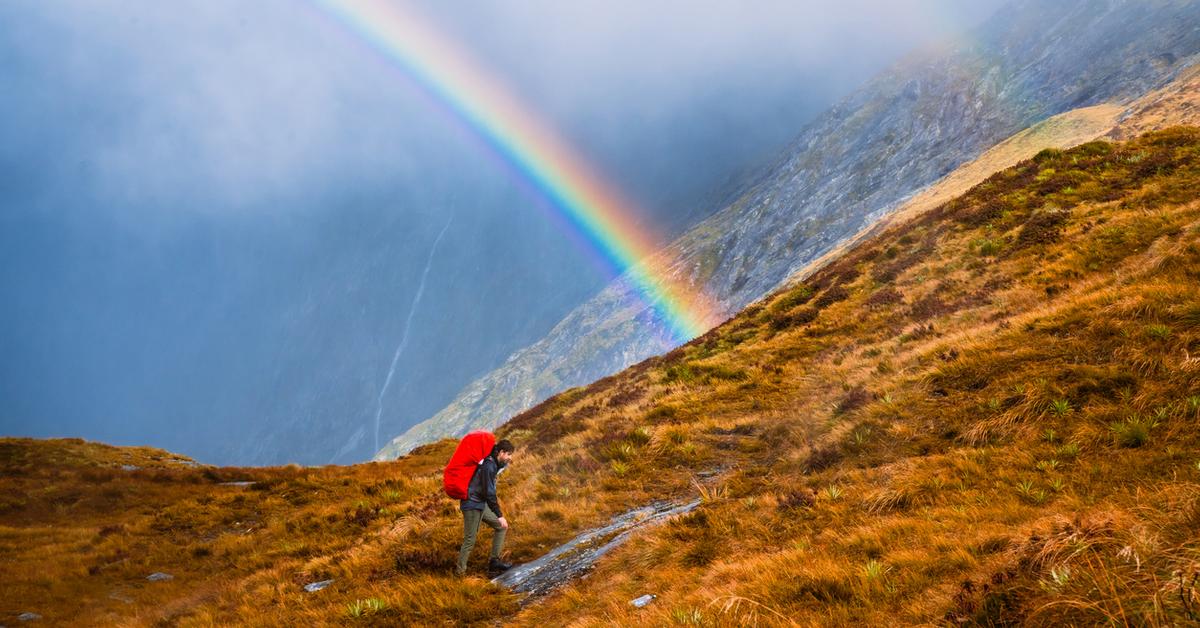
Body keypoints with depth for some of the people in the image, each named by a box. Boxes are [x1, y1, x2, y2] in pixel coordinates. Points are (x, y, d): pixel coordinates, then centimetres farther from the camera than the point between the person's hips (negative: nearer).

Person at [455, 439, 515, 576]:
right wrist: (500, 516, -23)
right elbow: (489, 493, -25)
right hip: (472, 505, -10)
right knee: (470, 540, -4)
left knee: (501, 527, 10)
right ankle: (460, 571, 9)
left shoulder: (494, 464, 8)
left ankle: (494, 562, 12)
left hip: (481, 504, 10)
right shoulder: (489, 466, -22)